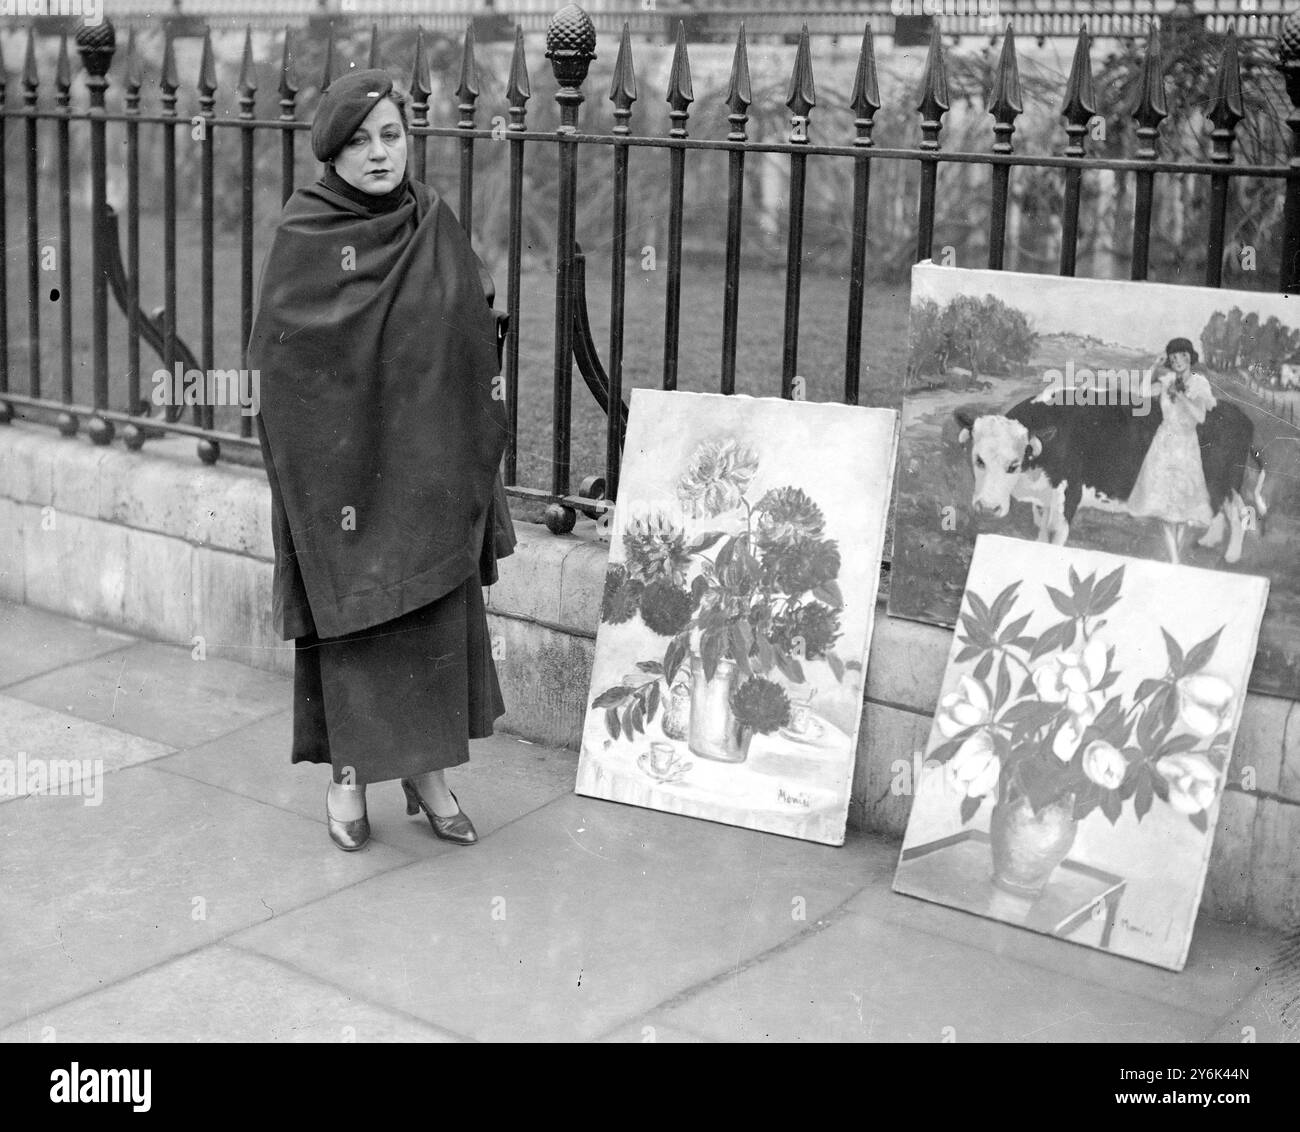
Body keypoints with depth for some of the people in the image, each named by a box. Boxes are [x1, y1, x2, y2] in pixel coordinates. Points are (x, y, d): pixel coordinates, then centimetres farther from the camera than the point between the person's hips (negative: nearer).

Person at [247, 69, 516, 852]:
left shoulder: (436, 224, 4)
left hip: (432, 463, 4)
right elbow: (279, 360, -8)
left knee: (440, 612, 8)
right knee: (354, 615, 5)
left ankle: (430, 771, 22)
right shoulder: (304, 236, -8)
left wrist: (476, 450, 7)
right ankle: (349, 775, 21)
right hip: (344, 461, -4)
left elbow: (478, 338, 10)